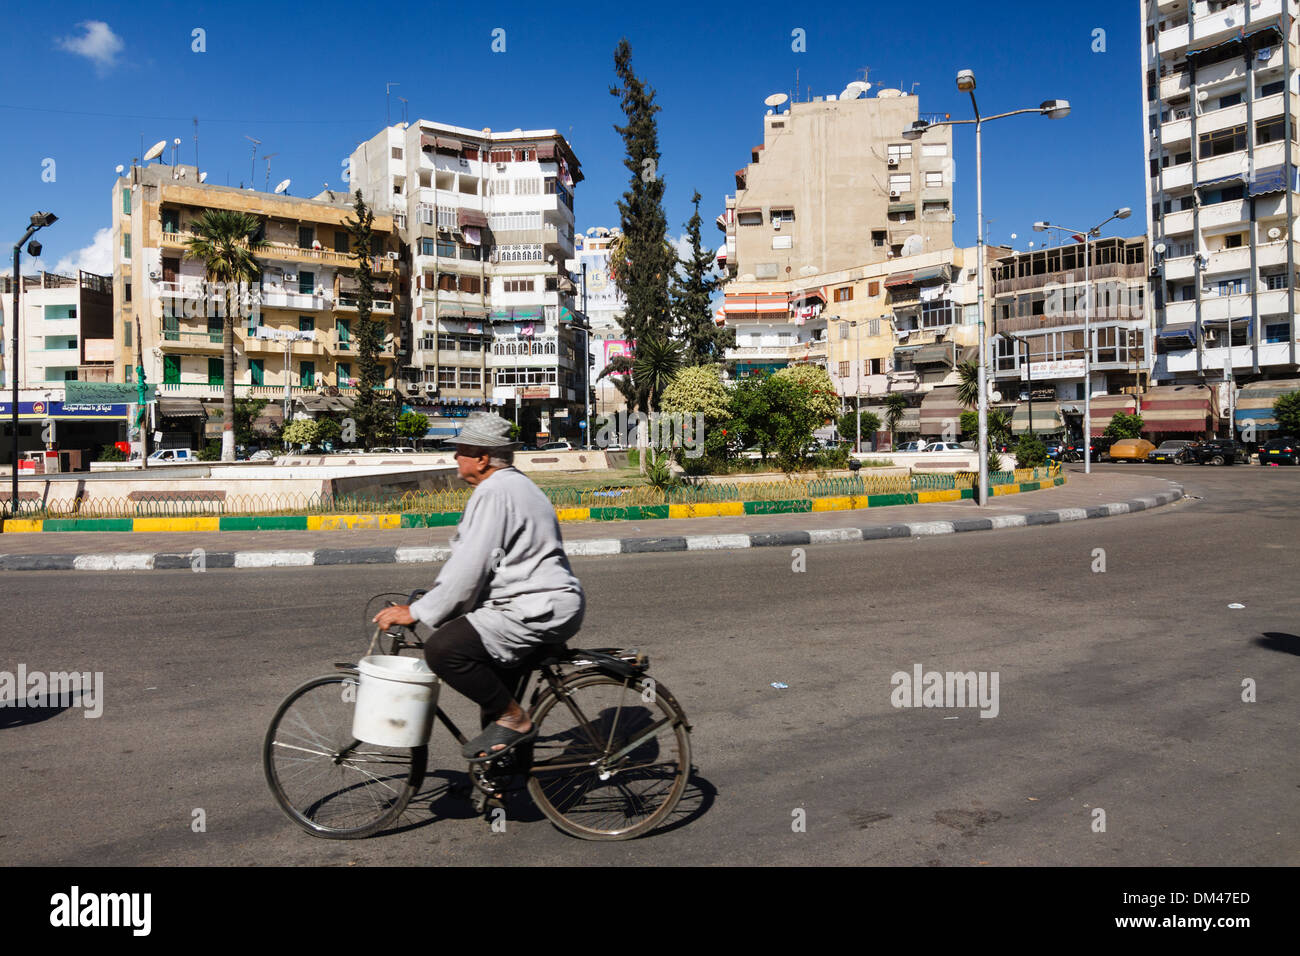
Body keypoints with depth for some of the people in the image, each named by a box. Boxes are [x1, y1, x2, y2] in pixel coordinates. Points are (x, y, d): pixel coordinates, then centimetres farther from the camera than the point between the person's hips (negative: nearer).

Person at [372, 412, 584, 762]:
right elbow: (469, 559, 23)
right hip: (547, 604, 11)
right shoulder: (512, 484, 19)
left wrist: (417, 611, -12)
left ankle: (513, 719, -7)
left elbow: (470, 567, -20)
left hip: (538, 611, -11)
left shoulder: (494, 492, -16)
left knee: (442, 648, -19)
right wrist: (429, 602, 22)